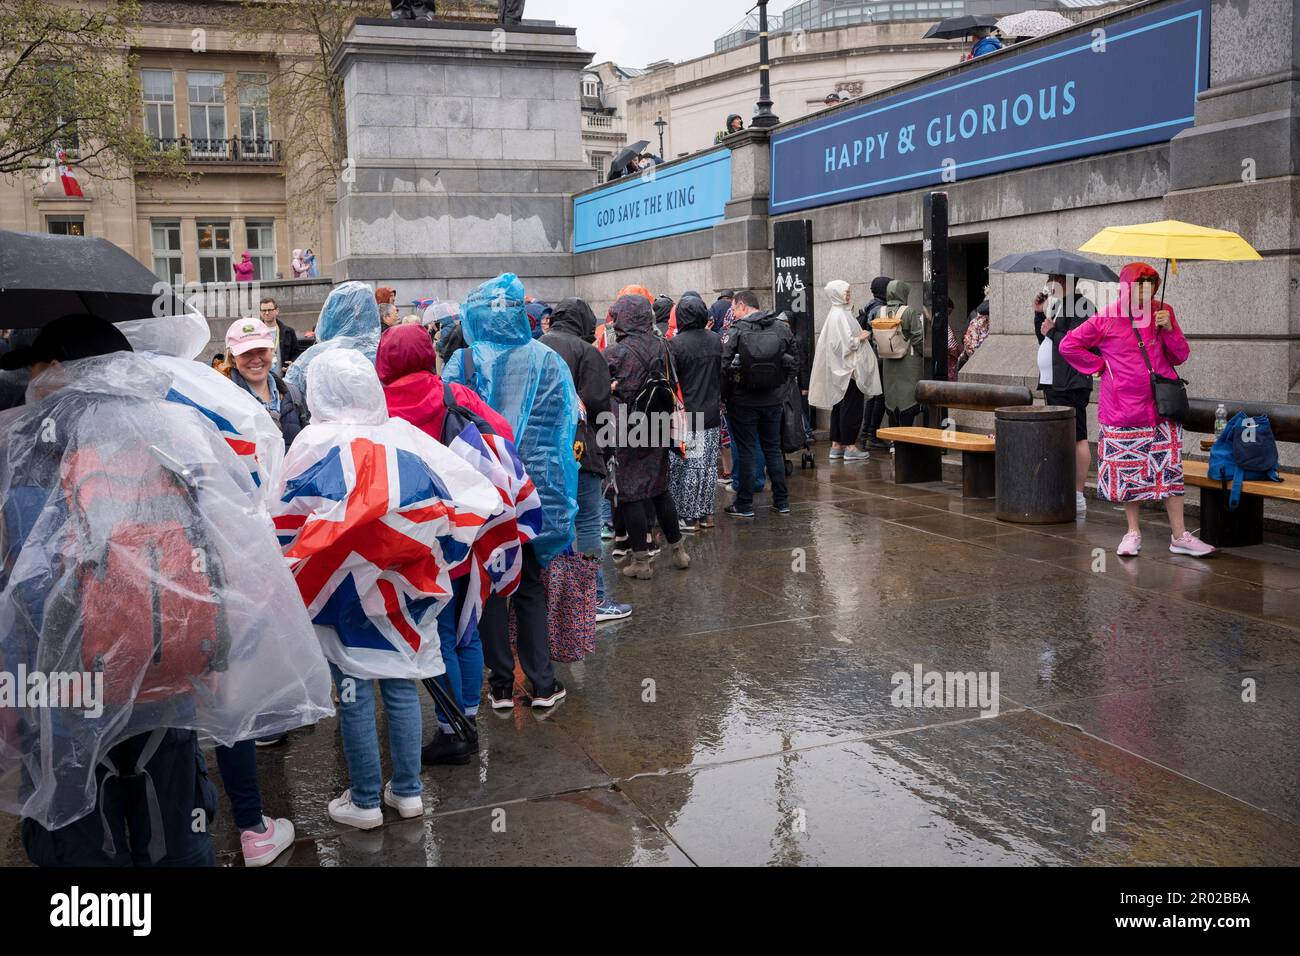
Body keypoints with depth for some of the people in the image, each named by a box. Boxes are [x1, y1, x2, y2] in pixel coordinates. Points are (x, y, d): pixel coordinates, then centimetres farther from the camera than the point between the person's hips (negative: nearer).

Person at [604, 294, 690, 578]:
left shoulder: (615, 353, -14)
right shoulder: (661, 346, 2)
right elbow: (673, 385, 9)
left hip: (626, 433, -5)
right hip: (657, 431, 5)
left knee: (630, 493, 3)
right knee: (660, 488, 18)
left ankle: (641, 560, 6)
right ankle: (678, 549, 25)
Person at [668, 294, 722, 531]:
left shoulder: (675, 344, -15)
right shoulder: (715, 340, 4)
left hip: (685, 417, -6)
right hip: (712, 415, 6)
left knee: (686, 468, 3)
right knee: (709, 466, 13)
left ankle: (689, 516, 8)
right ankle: (706, 513, 21)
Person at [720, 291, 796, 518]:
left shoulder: (735, 332, -12)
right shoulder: (782, 329, 1)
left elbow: (723, 367, -15)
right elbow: (795, 363, 6)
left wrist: (724, 395, -2)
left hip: (743, 401, -4)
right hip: (774, 400, 4)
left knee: (746, 451, 4)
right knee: (773, 448, 14)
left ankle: (744, 505, 10)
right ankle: (782, 501, 19)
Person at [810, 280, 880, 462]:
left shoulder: (836, 313, 13)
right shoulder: (841, 315, -17)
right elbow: (845, 343, -23)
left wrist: (859, 337, 12)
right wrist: (860, 338, -10)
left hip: (841, 369, 10)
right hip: (849, 369, -10)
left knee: (839, 406, 11)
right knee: (851, 407, -5)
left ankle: (836, 446, 15)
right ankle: (850, 447, -1)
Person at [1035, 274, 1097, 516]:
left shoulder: (1081, 306, -9)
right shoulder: (1057, 305, 21)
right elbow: (1043, 339, 22)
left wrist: (1052, 331, -9)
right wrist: (1039, 313, 12)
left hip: (1071, 384, -10)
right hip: (1052, 383, 10)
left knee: (1077, 437, -8)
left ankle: (1079, 496, -7)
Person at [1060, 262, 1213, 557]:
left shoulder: (1162, 312, 7)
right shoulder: (1107, 318, -2)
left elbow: (1180, 356, 10)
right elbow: (1068, 346, 4)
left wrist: (1169, 329, -6)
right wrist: (1099, 365, -1)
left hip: (1161, 405, 2)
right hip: (1124, 409, -2)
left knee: (1170, 469, 1)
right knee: (1129, 472, 4)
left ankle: (1179, 535, 7)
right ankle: (1133, 532, 18)